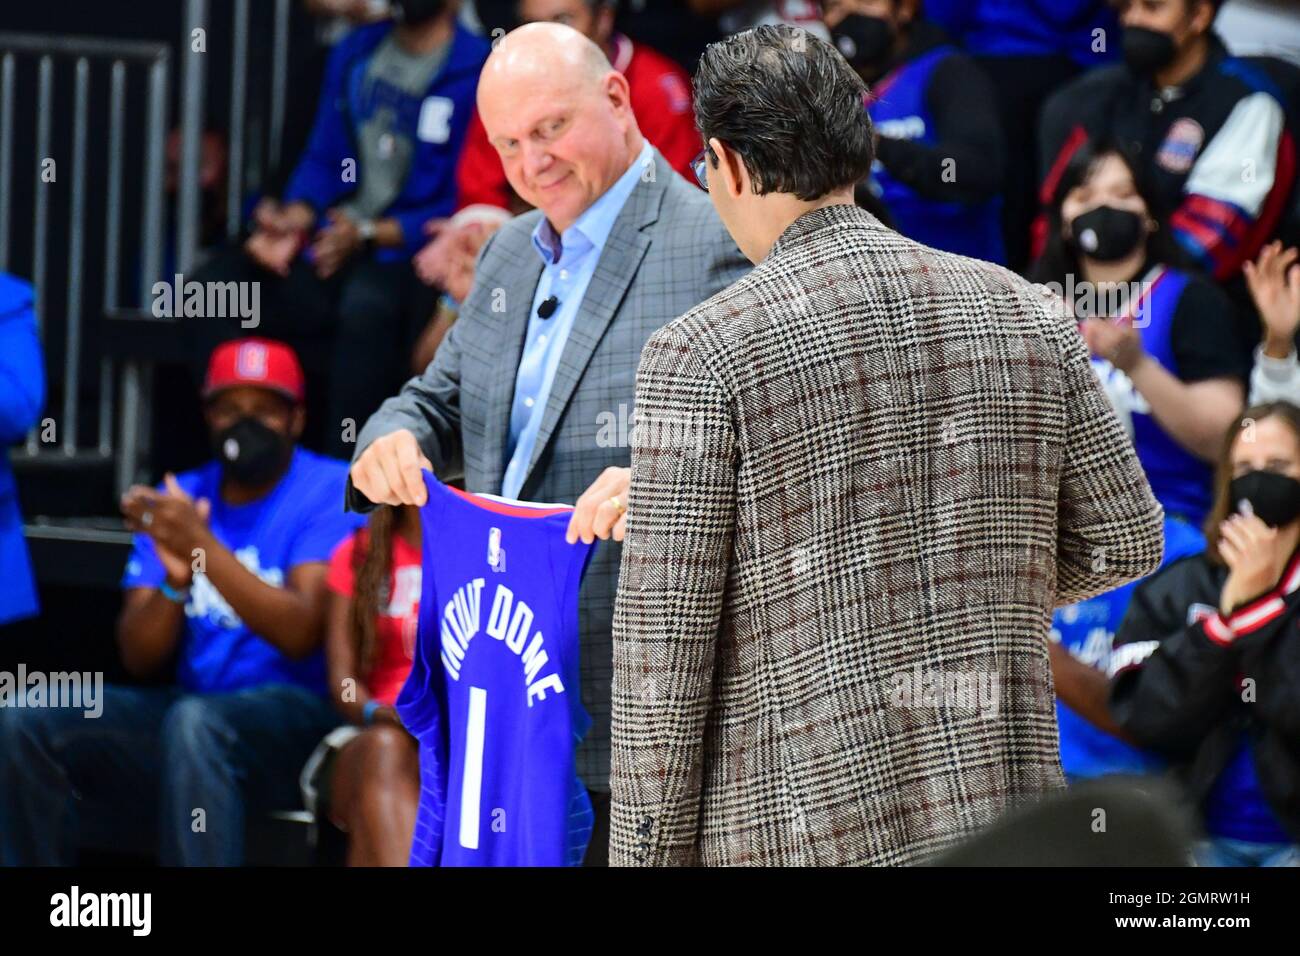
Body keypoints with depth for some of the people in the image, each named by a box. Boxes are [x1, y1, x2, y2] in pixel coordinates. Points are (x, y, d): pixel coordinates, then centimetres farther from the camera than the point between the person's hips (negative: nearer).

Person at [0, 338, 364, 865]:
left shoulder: (329, 491, -3)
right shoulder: (176, 499, 13)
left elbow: (301, 634, -17)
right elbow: (140, 659, 6)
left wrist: (204, 548, -25)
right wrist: (175, 578, -14)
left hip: (295, 715, -6)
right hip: (190, 700, 6)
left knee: (194, 722, -38)